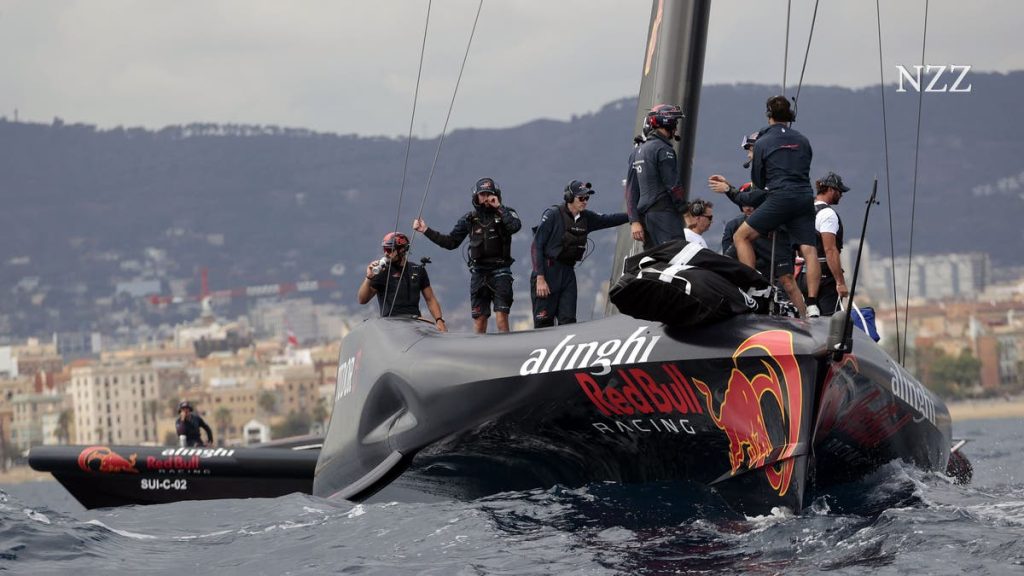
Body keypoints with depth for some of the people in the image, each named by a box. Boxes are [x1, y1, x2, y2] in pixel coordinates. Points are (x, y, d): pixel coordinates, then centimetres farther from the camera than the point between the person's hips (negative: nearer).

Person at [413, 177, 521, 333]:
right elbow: (451, 242, 13)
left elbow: (515, 226, -23)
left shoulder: (505, 214, 0)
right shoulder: (470, 219, 9)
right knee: (479, 319, 2)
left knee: (501, 316, -12)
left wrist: (499, 207, -16)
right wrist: (426, 231, 8)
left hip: (500, 271, -3)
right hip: (479, 272, 3)